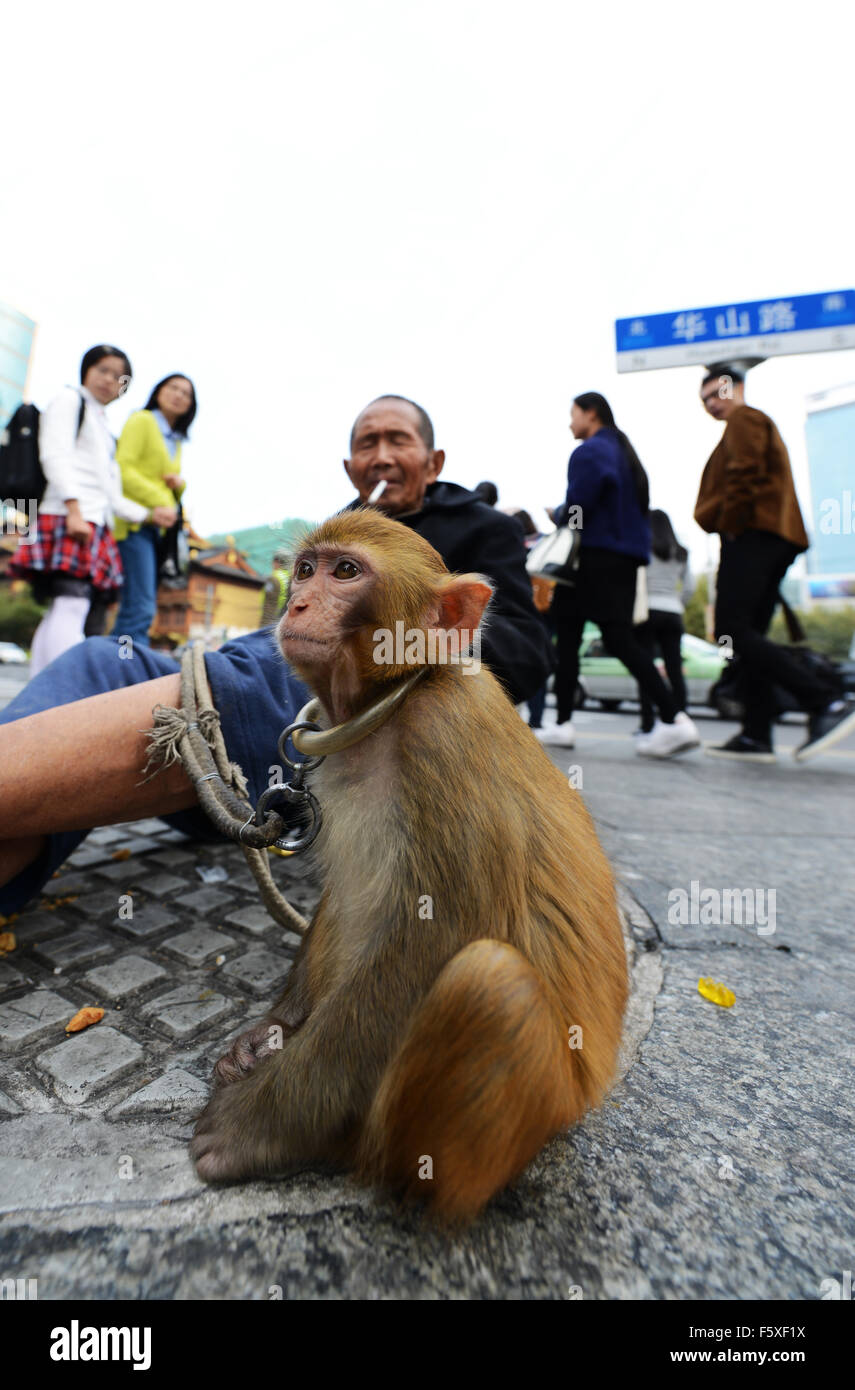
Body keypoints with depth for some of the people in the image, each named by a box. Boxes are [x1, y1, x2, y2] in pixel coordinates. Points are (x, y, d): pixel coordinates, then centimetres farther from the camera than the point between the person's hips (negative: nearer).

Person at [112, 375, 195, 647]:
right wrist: (158, 501, -13)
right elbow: (123, 470, -7)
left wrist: (180, 483, 8)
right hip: (135, 521, -8)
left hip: (157, 526, 8)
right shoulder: (142, 421, 4)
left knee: (136, 608, 4)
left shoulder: (176, 441, 26)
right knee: (141, 607, -19)